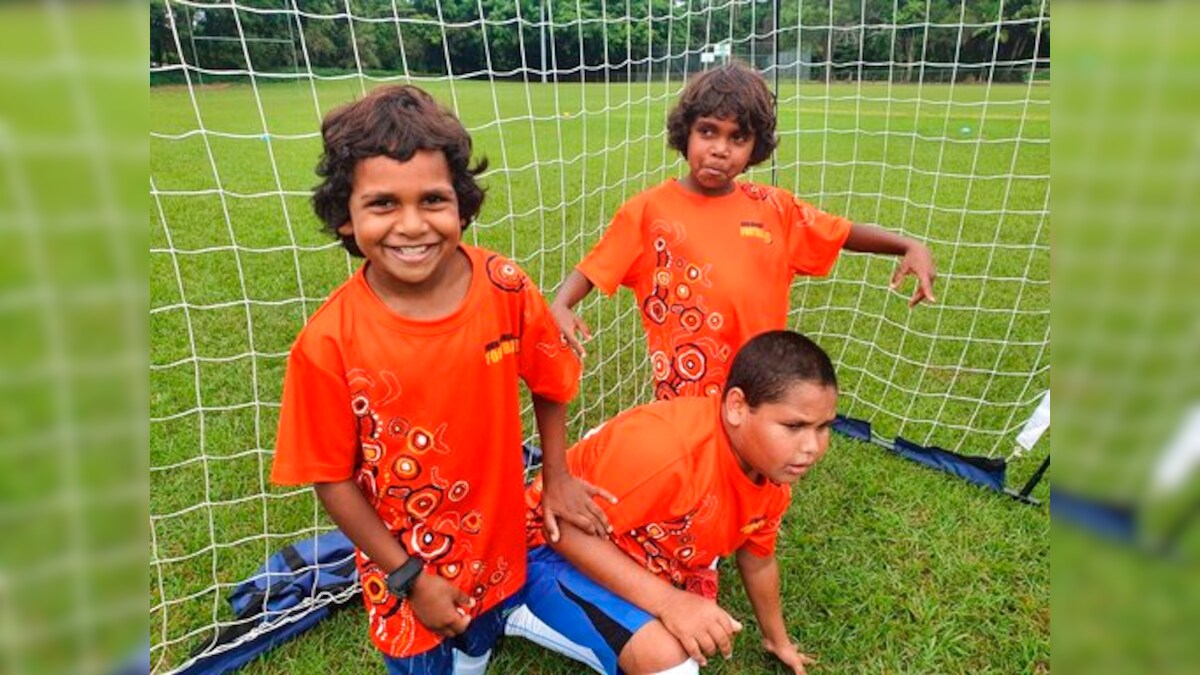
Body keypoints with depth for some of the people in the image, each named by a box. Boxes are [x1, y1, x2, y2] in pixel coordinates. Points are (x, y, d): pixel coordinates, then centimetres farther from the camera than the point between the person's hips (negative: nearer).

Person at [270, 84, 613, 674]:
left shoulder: (506, 289, -20)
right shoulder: (328, 343, -24)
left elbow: (549, 385, -2)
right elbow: (332, 477, -13)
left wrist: (556, 478, -1)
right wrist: (410, 576, -10)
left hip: (496, 551, 2)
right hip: (403, 572, -2)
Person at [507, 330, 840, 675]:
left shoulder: (774, 478, -11)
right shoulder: (663, 446, -39)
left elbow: (758, 562, 8)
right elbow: (566, 527, -32)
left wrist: (777, 639, 22)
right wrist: (668, 601, -36)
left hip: (646, 564, 8)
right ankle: (520, 612, -6)